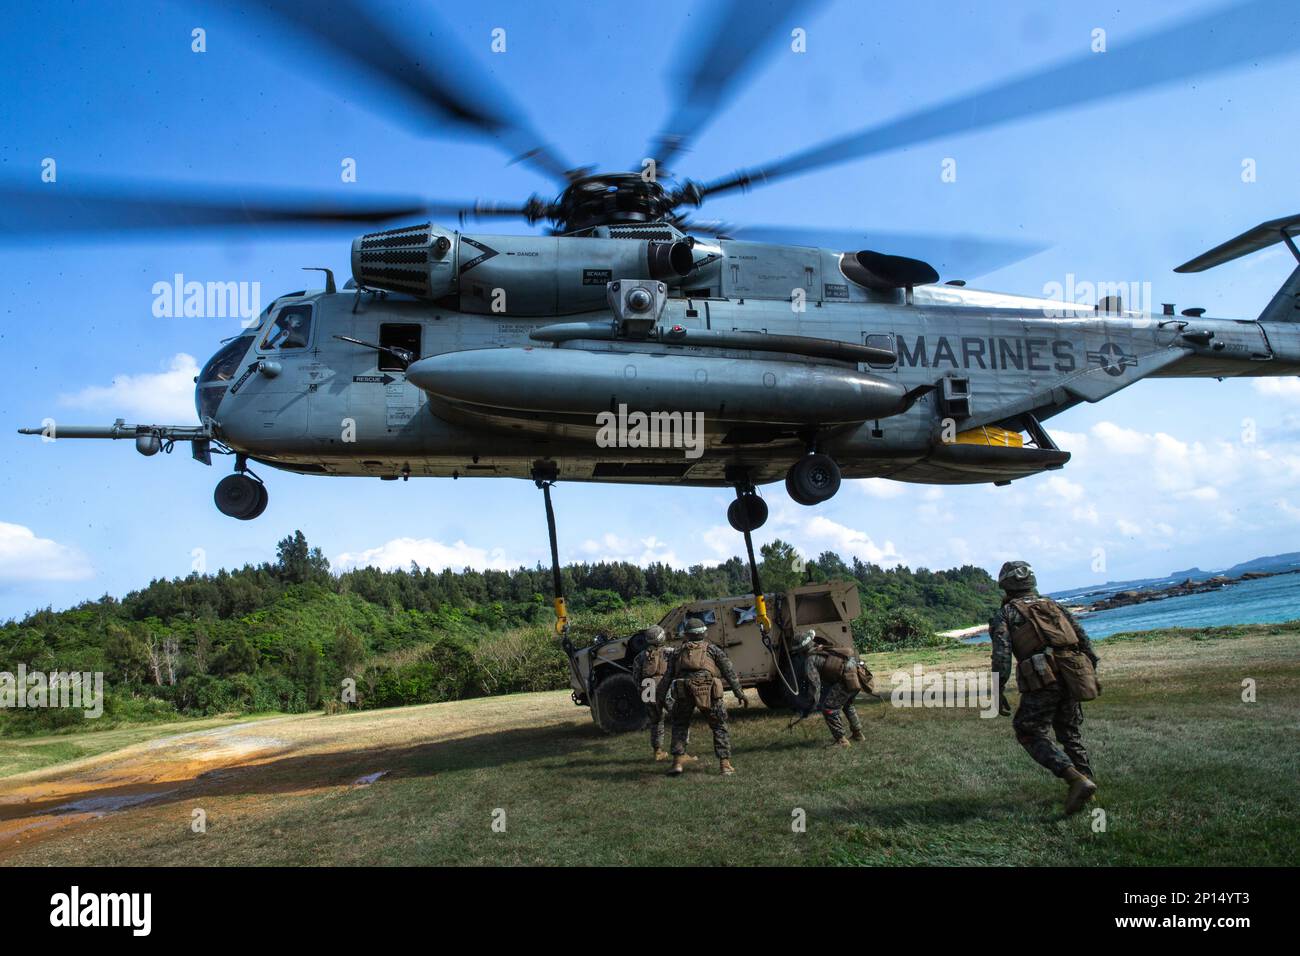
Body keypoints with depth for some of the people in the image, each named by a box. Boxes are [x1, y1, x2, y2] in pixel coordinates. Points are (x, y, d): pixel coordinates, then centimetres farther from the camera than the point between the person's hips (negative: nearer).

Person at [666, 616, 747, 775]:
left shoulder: (679, 651, 25)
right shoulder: (713, 649, 20)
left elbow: (670, 676, 23)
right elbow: (729, 672, 11)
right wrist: (739, 693, 7)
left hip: (683, 690, 1)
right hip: (708, 689, -1)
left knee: (679, 725, 21)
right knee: (719, 727, 14)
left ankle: (678, 762, 11)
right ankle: (725, 764, 8)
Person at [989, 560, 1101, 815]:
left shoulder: (1005, 614, 10)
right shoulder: (1054, 605, 24)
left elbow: (1001, 655, -5)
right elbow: (1084, 639, 16)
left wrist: (997, 693, -3)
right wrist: (1092, 674, 18)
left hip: (1042, 681, -5)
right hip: (1072, 677, 6)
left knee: (1030, 734, 4)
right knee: (1069, 731, 23)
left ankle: (1077, 781, -12)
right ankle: (1085, 780, 18)